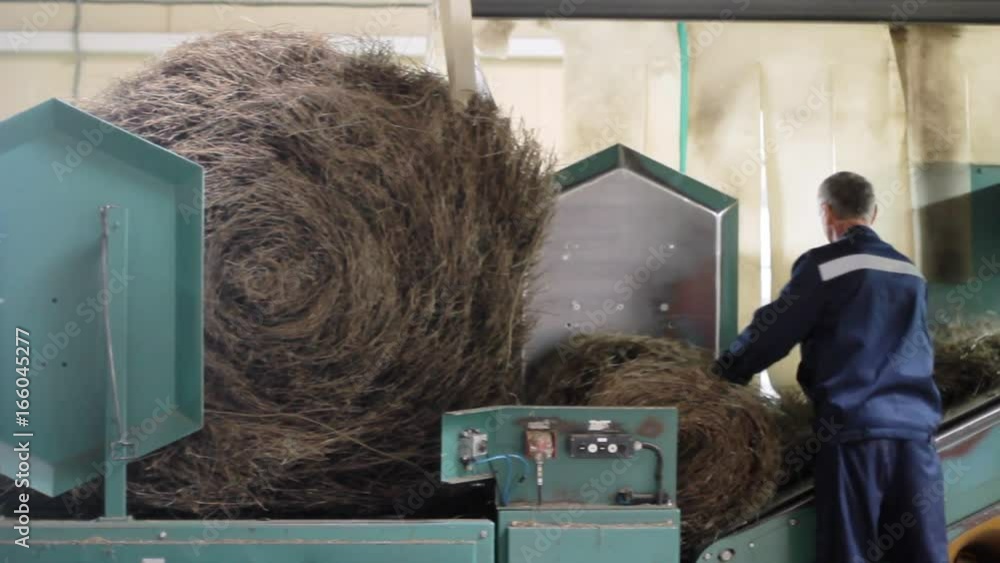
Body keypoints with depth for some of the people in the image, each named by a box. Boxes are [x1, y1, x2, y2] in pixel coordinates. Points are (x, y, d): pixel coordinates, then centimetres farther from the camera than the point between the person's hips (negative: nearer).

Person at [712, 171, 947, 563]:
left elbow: (775, 330, -2)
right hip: (916, 428, 5)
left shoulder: (823, 265, -2)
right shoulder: (910, 273, 17)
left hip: (854, 429, -5)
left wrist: (727, 369, 16)